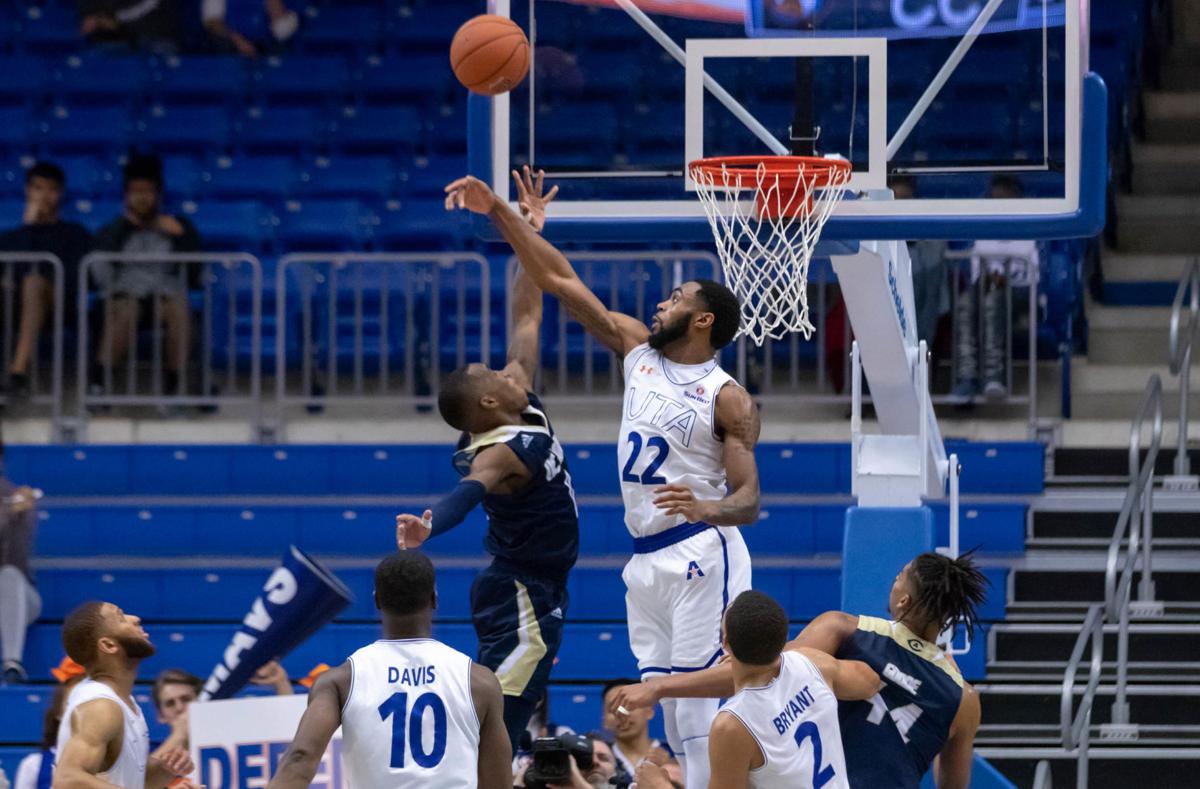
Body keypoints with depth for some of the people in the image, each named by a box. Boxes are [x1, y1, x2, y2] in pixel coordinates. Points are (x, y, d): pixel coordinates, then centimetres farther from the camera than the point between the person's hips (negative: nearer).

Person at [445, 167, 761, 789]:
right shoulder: (638, 350, 9)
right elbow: (559, 280, 7)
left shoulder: (728, 400, -9)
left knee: (700, 709, -13)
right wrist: (499, 213, 2)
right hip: (646, 560, 7)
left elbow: (748, 503, -13)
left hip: (701, 556, -7)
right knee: (668, 711, 7)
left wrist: (707, 507, -35)